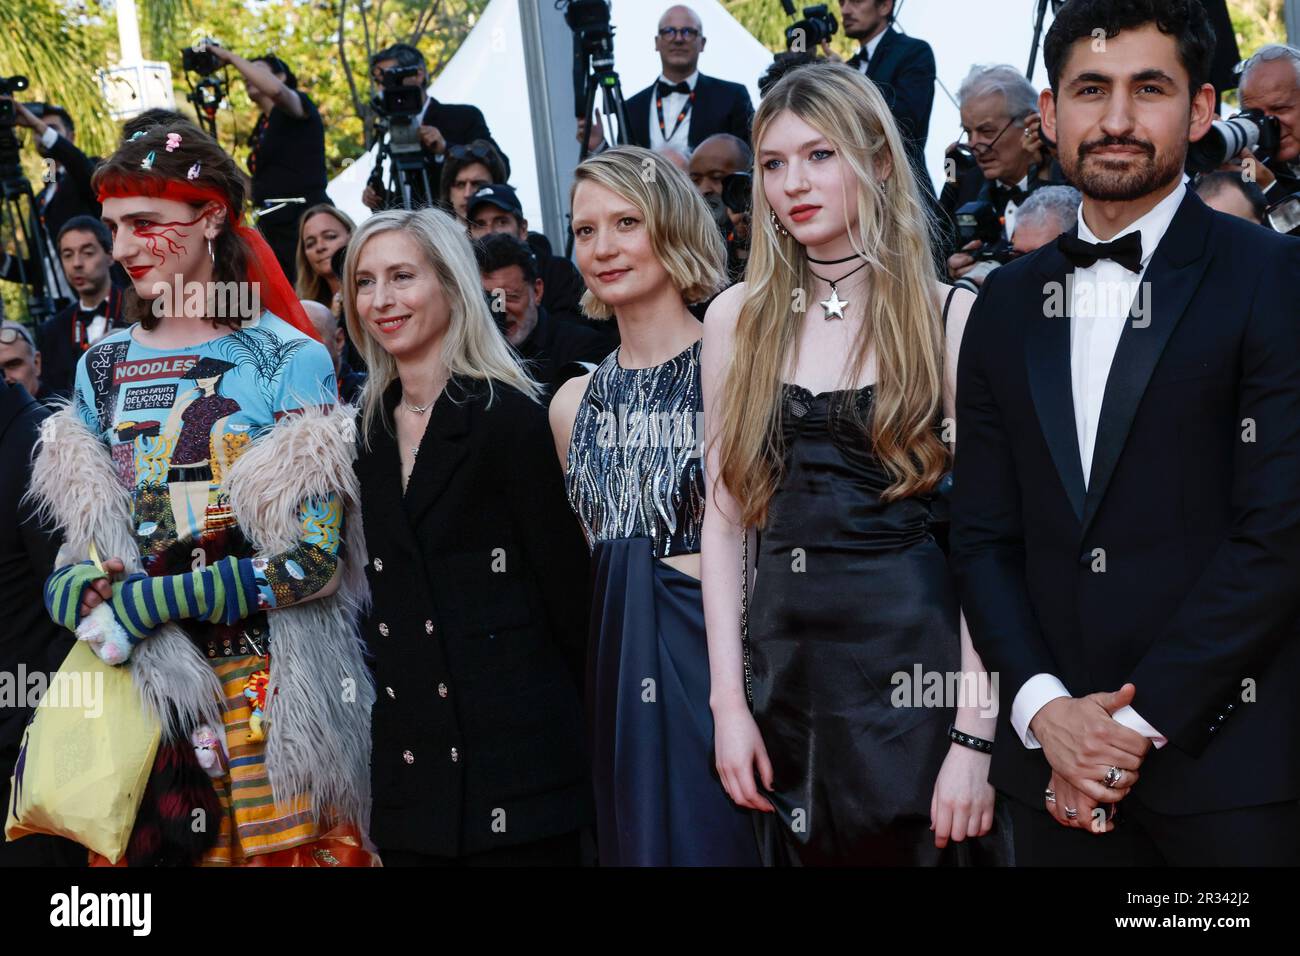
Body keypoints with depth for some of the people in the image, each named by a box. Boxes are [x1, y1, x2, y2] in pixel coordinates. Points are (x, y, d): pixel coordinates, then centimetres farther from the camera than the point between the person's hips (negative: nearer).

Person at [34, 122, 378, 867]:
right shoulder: (102, 368, 9)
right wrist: (87, 590, -12)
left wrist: (143, 603, -15)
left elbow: (313, 556, -13)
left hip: (273, 685, -4)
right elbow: (81, 535, 12)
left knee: (287, 847, 3)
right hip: (140, 680, 4)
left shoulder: (288, 360, -5)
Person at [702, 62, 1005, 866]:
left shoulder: (950, 317, -5)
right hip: (787, 653, 3)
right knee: (806, 848, 14)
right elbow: (725, 517, 6)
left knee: (926, 846, 7)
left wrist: (974, 733, -14)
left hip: (918, 649, -3)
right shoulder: (737, 318, 5)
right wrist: (728, 702, -1)